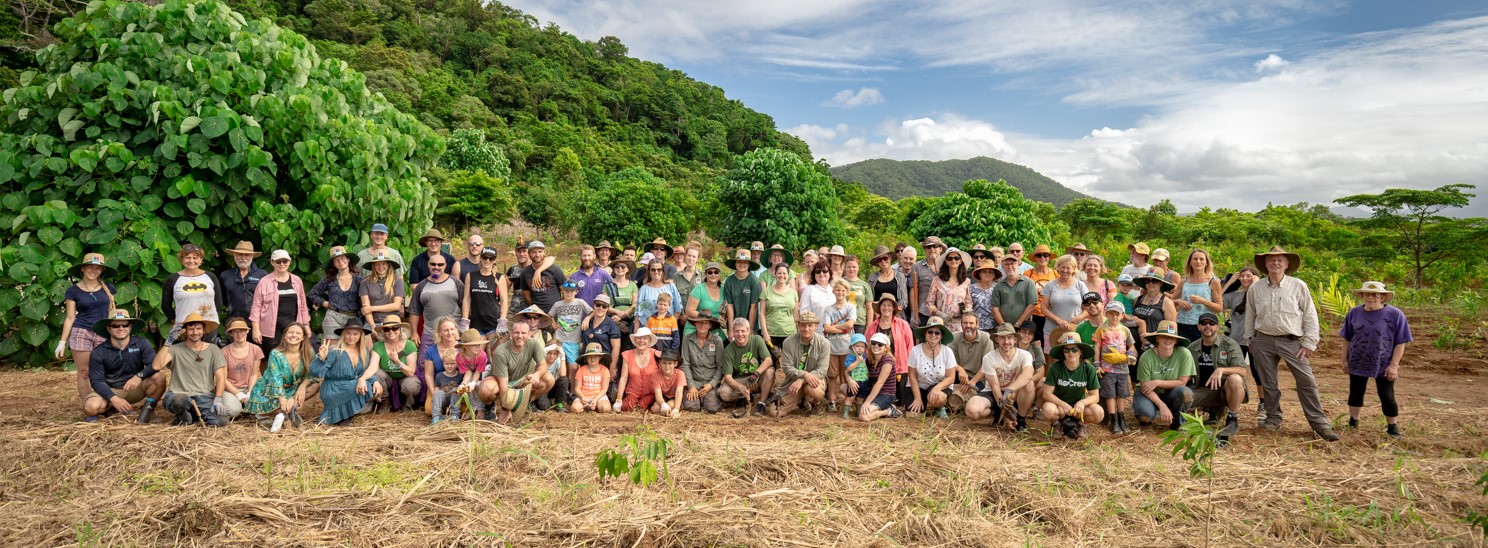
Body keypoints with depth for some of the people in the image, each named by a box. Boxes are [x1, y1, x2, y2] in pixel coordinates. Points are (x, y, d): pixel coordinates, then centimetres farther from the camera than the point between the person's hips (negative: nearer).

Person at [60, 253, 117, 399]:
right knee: (84, 372, 0)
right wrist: (62, 341, -1)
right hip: (81, 333, -2)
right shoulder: (73, 291, 3)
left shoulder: (108, 288, 9)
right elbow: (70, 318, 3)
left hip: (103, 335, 2)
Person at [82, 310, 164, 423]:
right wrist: (114, 399, -28)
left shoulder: (141, 343, -8)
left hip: (135, 389, -1)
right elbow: (96, 381, -12)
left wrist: (139, 376, -40)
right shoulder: (98, 352, -8)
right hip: (110, 391, 1)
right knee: (91, 407, -30)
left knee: (159, 379, -29)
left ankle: (146, 410, -10)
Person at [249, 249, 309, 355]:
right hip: (272, 330, -3)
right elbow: (257, 307, -1)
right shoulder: (264, 282, 0)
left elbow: (303, 306, 15)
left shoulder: (297, 281, 10)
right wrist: (256, 330, -7)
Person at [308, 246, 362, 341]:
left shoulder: (358, 278, 5)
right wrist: (325, 303, 9)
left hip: (352, 318, -1)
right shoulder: (329, 279, 10)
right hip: (333, 317, 1)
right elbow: (312, 294, 19)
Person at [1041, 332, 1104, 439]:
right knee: (1049, 410, -36)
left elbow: (1095, 396, -8)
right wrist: (1064, 405, -29)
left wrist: (1082, 402, -29)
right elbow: (1047, 393, -15)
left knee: (1099, 413, -28)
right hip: (1059, 404, -2)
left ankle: (1080, 424, 8)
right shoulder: (1055, 368, -16)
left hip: (1078, 406, 2)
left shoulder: (1089, 369, -11)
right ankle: (1057, 424, 3)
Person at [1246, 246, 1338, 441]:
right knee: (1268, 383, 7)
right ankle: (1273, 418, 21)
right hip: (1263, 341, 2)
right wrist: (1250, 341, 14)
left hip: (1291, 341, -2)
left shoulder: (1298, 286, -1)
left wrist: (1309, 343, -2)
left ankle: (1319, 423, -1)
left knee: (1306, 381, -8)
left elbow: (1310, 316, 2)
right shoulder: (1255, 289, 4)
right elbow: (1250, 317, 14)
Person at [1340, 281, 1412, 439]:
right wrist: (1345, 360, 7)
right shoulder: (1354, 313, 0)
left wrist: (1393, 365, -13)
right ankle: (1353, 422, 27)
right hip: (1357, 363, 3)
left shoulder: (1395, 315, -10)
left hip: (1383, 365, -3)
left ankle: (1392, 427, 16)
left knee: (1387, 397, 2)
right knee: (1355, 393, 13)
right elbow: (1347, 339, 9)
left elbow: (1400, 343, -9)